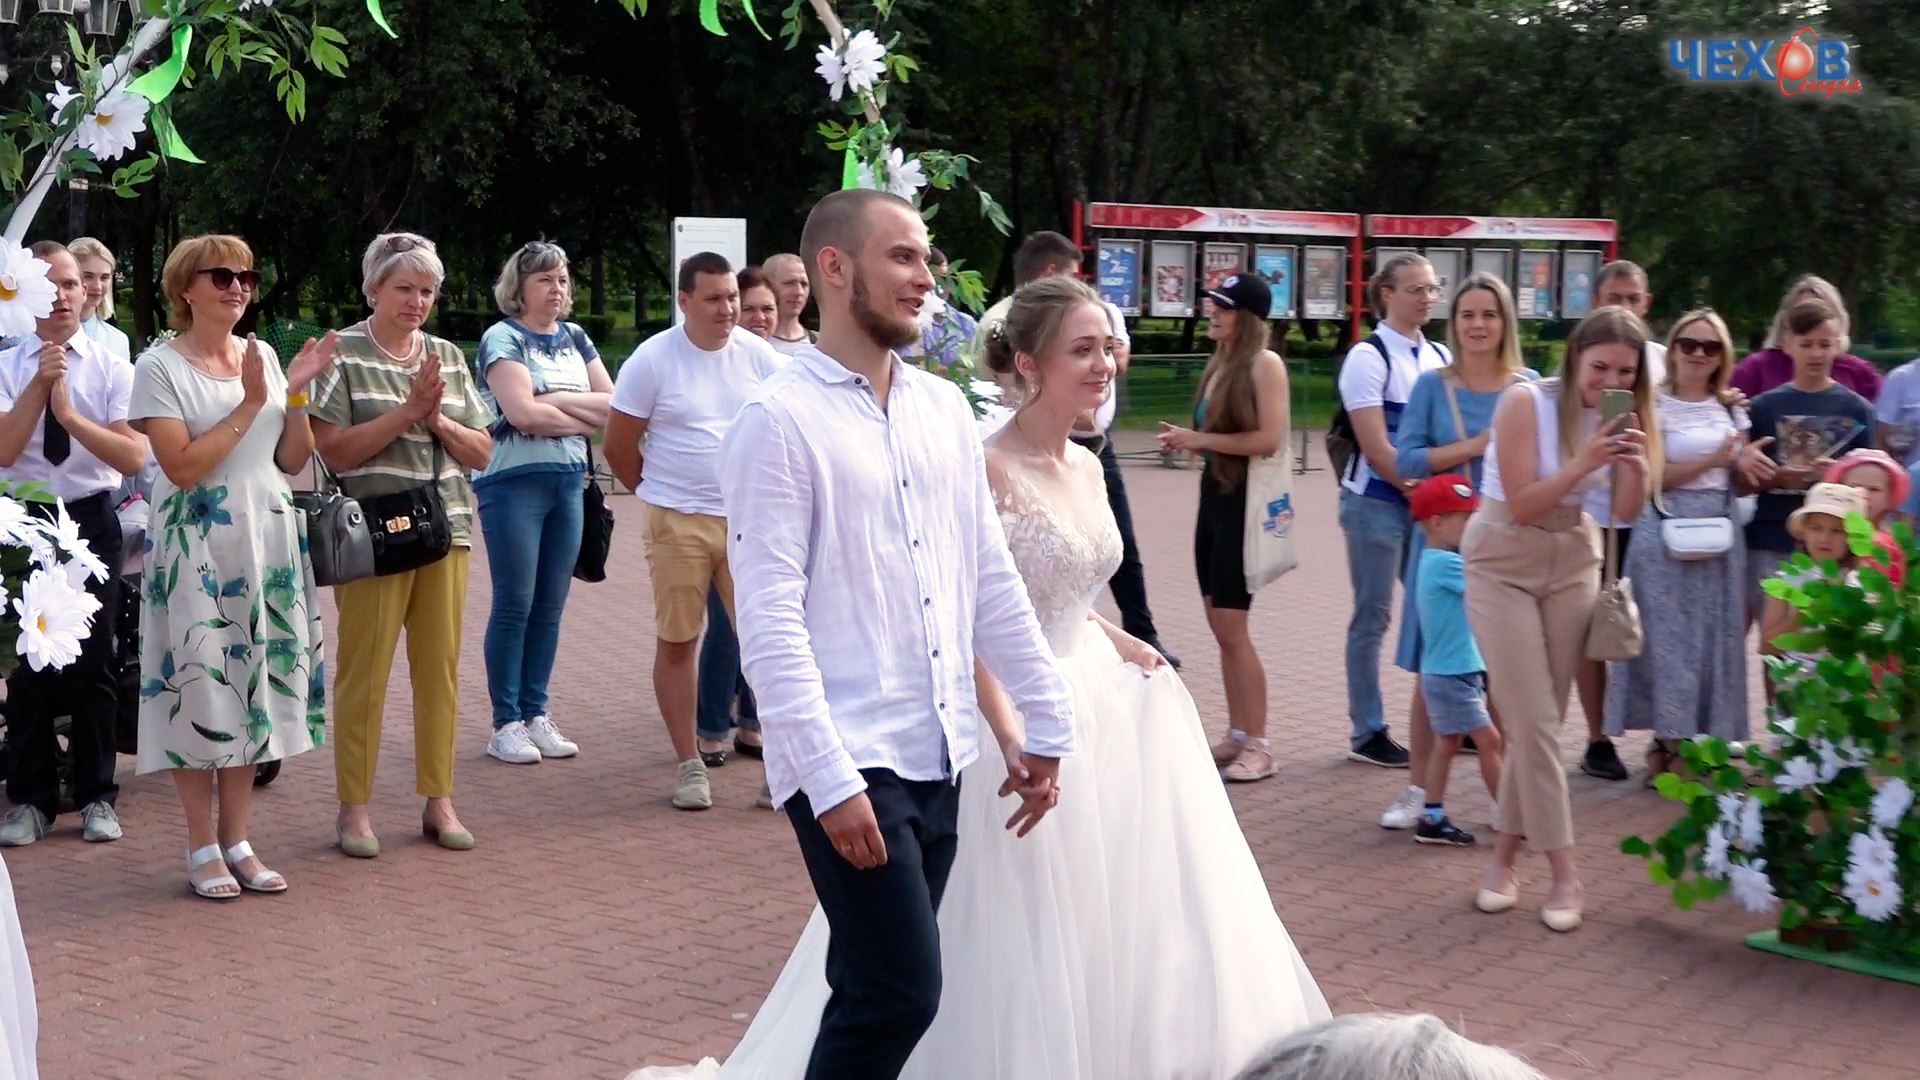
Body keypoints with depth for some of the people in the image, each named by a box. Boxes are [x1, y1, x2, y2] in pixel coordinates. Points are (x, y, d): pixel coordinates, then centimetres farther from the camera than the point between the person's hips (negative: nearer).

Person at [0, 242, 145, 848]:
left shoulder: (111, 368, 0)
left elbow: (134, 457, -10)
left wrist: (70, 413, -19)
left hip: (91, 520, 0)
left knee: (94, 661, 5)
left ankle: (96, 797, 17)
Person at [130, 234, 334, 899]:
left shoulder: (263, 355, 9)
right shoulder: (160, 367, -5)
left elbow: (293, 462, 9)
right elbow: (183, 466, -16)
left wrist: (296, 394, -5)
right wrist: (250, 403, -15)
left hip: (267, 543, 5)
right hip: (197, 547, -5)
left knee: (256, 678, 7)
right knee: (200, 683, -3)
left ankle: (236, 838, 16)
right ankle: (202, 846, 9)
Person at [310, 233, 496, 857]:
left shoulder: (448, 357, 14)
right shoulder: (344, 354, 0)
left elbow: (481, 453, 12)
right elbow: (334, 451, -10)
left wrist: (437, 418, -6)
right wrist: (407, 411, -15)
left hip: (445, 529, 5)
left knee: (441, 668, 7)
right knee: (364, 671, -1)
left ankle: (439, 800, 17)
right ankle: (354, 806, 9)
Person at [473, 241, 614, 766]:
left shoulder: (575, 339, 14)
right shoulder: (504, 338, -4)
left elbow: (611, 404, 4)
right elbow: (524, 413, -16)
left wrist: (554, 398, -9)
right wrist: (583, 416, -5)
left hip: (568, 482, 6)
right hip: (514, 482, -6)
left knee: (550, 605, 7)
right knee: (514, 604, -3)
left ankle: (537, 714, 16)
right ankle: (506, 724, 3)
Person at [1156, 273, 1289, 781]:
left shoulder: (1264, 364, -12)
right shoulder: (1219, 363, 13)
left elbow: (1269, 438, -20)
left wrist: (1203, 439, -16)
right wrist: (1187, 439, 2)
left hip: (1245, 499, -9)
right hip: (1214, 492, 9)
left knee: (1231, 629, -7)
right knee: (1221, 626, 11)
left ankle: (1258, 745, 1)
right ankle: (1236, 735, 19)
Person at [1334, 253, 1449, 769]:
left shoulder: (1440, 357, 9)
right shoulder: (1368, 358, -10)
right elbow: (1375, 445, -14)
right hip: (1377, 502, -6)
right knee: (1373, 618, 1)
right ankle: (1368, 734, 9)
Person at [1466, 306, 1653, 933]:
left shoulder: (1619, 414, -3)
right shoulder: (1527, 403, -18)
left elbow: (1626, 512, -5)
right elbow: (1522, 506, -19)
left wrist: (1633, 465, -24)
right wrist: (1583, 462, -30)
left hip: (1572, 563, 5)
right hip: (1504, 563, -5)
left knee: (1541, 722, 7)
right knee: (1534, 721, -7)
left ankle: (1505, 856, 19)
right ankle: (1564, 872, -1)